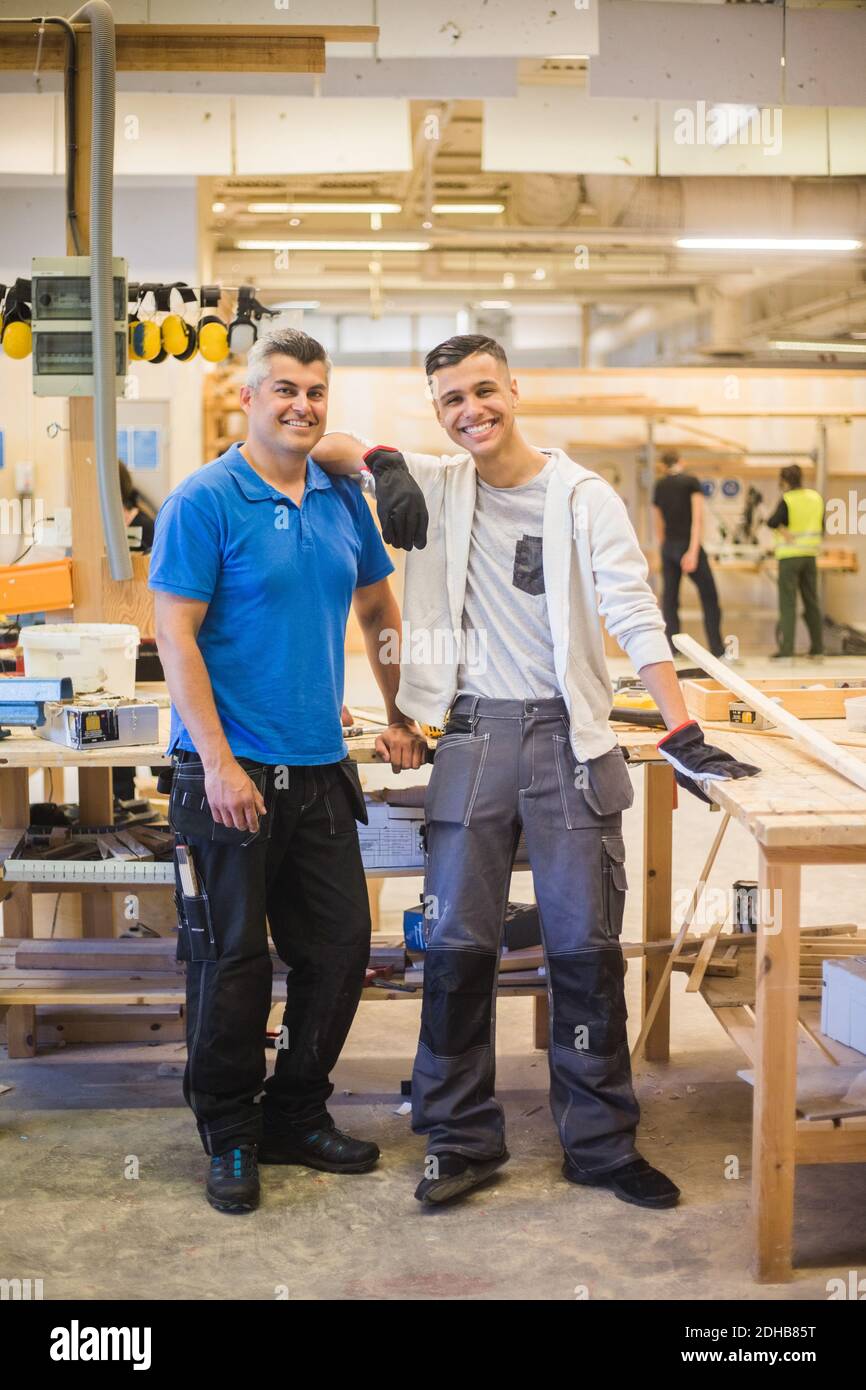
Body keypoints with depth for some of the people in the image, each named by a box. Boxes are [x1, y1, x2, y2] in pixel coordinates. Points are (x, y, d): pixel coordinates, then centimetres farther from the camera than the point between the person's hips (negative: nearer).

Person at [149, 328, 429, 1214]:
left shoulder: (343, 501, 9)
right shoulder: (204, 501, -9)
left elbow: (377, 610, 23)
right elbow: (175, 636, -13)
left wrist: (400, 718, 20)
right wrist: (218, 764, -18)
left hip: (321, 769, 6)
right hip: (232, 773, -6)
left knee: (340, 950, 10)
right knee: (233, 960, 2)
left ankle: (296, 1116, 28)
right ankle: (229, 1137, 20)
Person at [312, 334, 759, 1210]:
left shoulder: (582, 497, -2)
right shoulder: (437, 486, 6)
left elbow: (635, 617, -6)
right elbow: (335, 447, 11)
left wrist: (683, 733, -14)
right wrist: (378, 461, -12)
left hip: (569, 737, -2)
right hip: (475, 735, 2)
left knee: (586, 947, 2)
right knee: (458, 945, 3)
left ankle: (600, 1144, 16)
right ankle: (462, 1139, 16)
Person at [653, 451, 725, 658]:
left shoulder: (659, 486, 10)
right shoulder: (691, 482, -3)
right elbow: (698, 518, -14)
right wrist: (694, 551, -18)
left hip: (668, 548, 4)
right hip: (688, 545, -4)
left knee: (669, 600, 6)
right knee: (709, 597, 4)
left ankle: (671, 650, 0)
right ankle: (718, 650, 2)